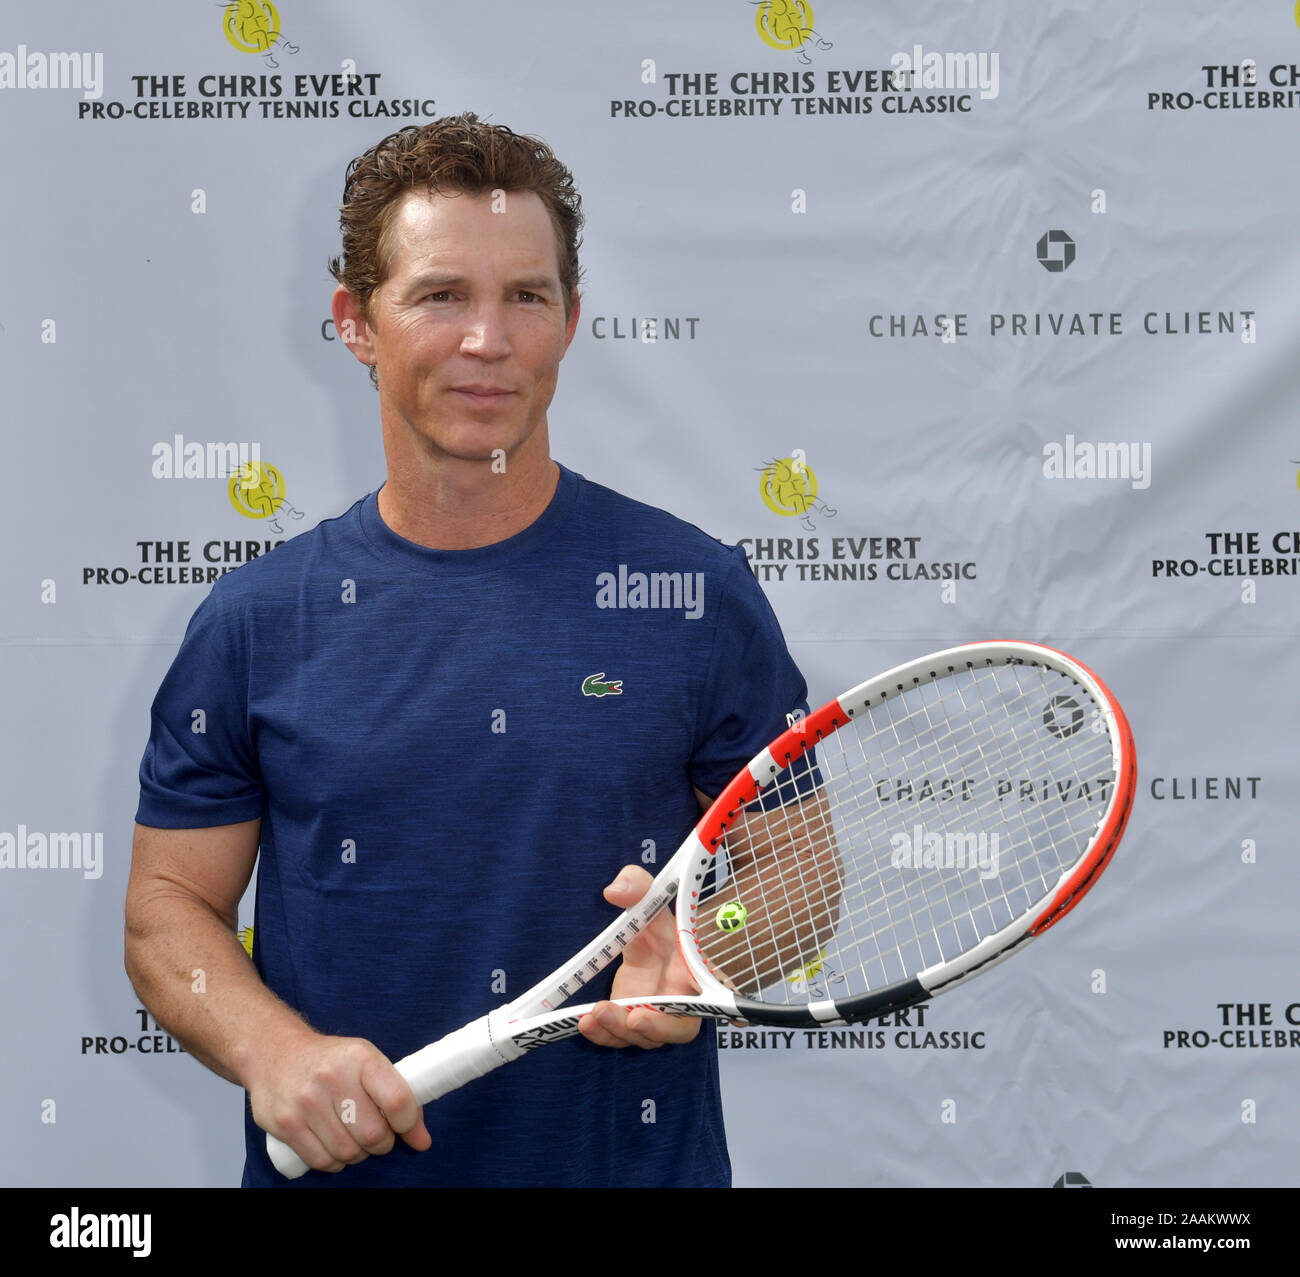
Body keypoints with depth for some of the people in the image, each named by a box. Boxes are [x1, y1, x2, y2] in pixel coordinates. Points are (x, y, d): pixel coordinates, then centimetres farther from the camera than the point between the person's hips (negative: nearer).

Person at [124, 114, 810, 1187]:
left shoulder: (699, 591, -5)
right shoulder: (258, 619, -3)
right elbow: (170, 906, 1)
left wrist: (706, 951, -18)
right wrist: (271, 1048, -16)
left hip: (639, 1162, 0)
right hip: (340, 1165, 1)